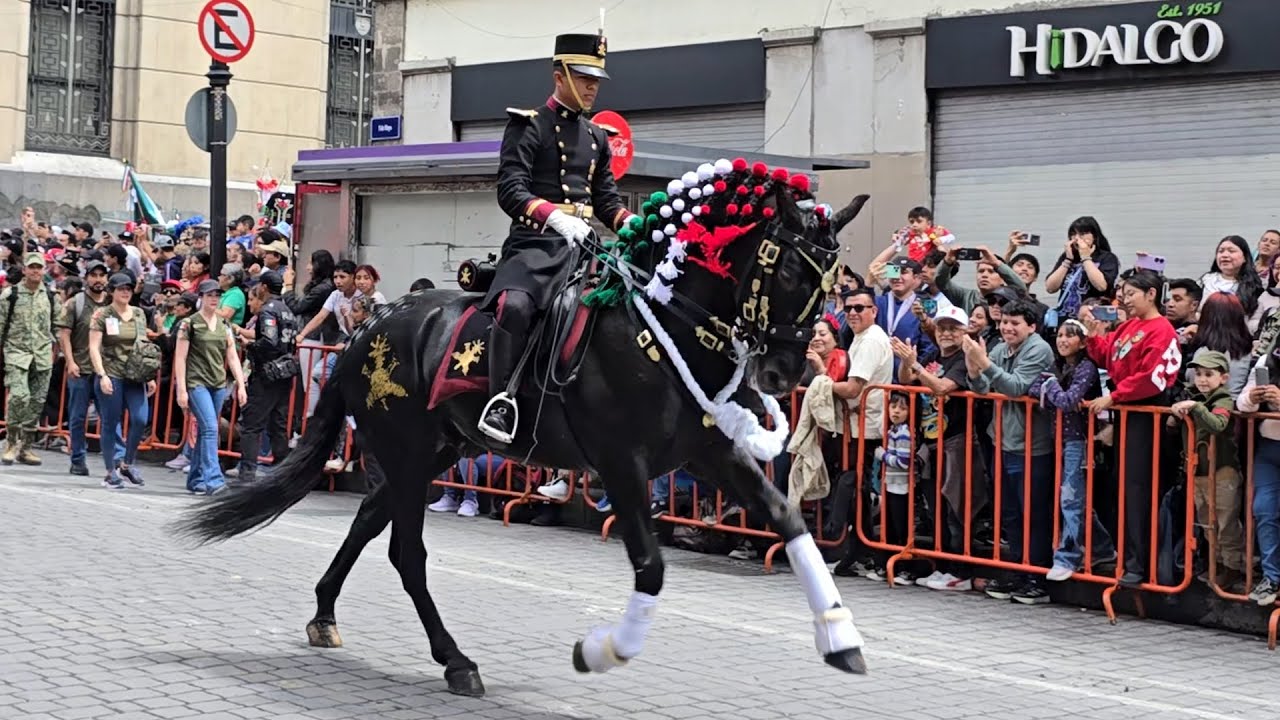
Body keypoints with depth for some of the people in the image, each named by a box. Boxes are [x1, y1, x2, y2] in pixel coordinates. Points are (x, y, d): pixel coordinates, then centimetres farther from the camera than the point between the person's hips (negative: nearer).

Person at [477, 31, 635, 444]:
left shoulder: (597, 137, 22)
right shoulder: (528, 126, 2)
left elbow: (607, 199, 23)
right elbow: (510, 190, -10)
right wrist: (555, 216, -28)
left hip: (583, 244, 7)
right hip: (535, 242, -7)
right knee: (515, 305, -34)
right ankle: (501, 403, -30)